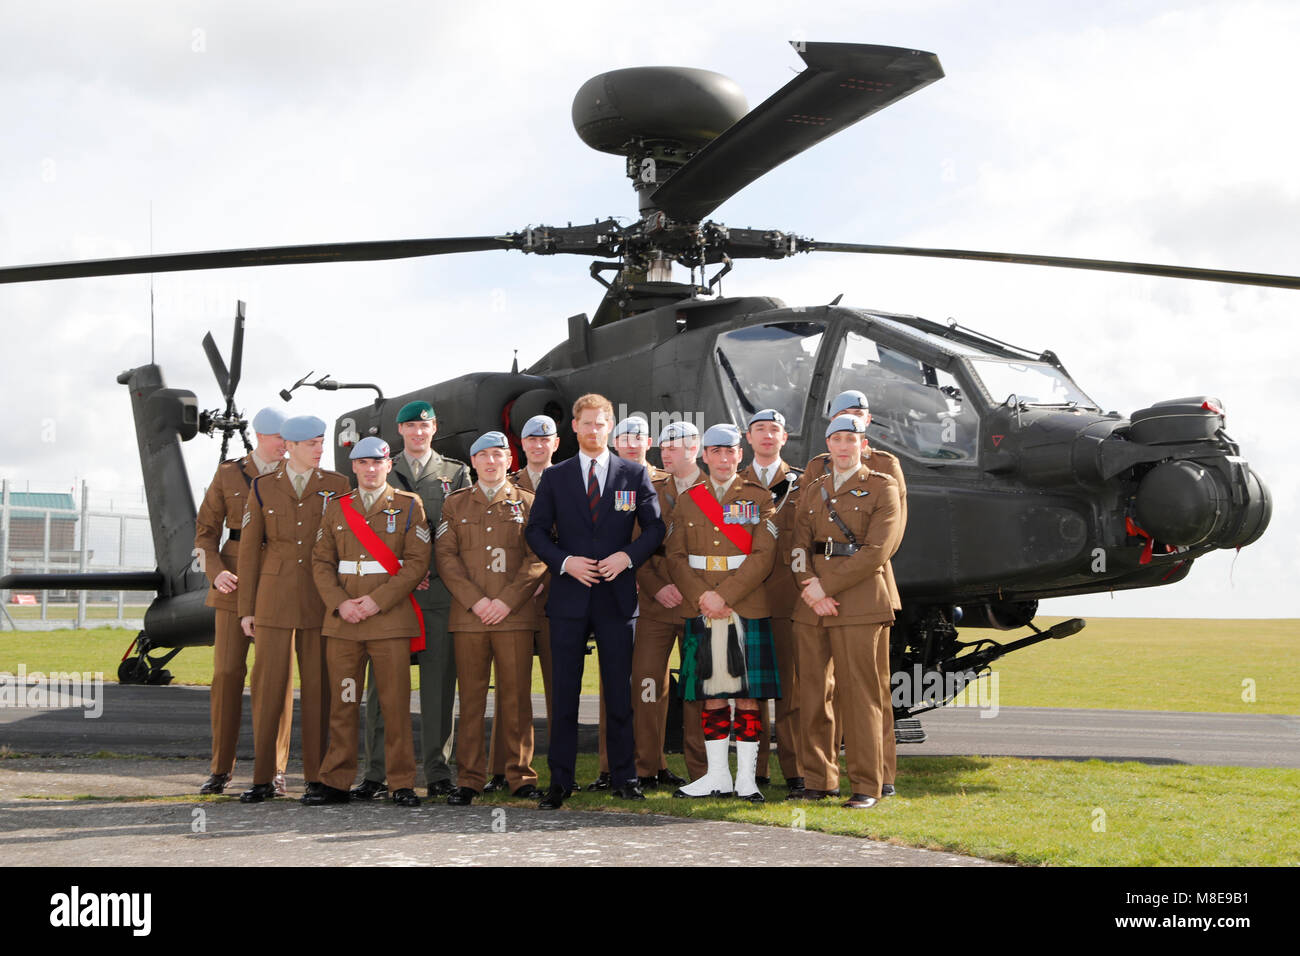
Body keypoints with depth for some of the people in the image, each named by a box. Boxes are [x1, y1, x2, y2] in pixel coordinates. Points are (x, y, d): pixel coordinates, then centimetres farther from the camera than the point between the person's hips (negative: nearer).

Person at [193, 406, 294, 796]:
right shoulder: (228, 475, 4)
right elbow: (206, 529, 6)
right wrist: (215, 572, -10)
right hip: (236, 581, 0)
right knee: (227, 672, -2)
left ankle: (274, 771, 6)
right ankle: (221, 768, 8)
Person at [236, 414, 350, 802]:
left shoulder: (337, 485, 4)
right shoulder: (263, 487, 5)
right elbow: (249, 548, 7)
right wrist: (246, 608, 3)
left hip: (321, 598, 0)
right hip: (274, 597, 0)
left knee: (317, 687, 2)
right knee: (268, 685, -2)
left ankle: (318, 776, 10)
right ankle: (263, 778, 6)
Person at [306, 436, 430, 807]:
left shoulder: (409, 505, 4)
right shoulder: (336, 507, 13)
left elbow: (417, 562, -3)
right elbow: (321, 561, 9)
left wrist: (377, 601, -12)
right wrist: (340, 603, -7)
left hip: (391, 619, -3)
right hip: (342, 620, 3)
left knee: (395, 704, -2)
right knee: (342, 703, 4)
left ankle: (402, 784, 4)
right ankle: (336, 782, 10)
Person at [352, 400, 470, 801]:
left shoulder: (456, 474, 13)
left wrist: (436, 569, -6)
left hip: (440, 588, 0)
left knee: (439, 680, 0)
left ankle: (438, 772, 6)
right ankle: (377, 772, 3)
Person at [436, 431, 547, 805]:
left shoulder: (527, 504, 10)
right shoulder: (455, 504, 13)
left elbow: (537, 559, 3)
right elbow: (445, 557, 4)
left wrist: (507, 600, -9)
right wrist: (475, 600, -8)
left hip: (515, 616, -1)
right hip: (468, 617, 1)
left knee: (516, 697, 0)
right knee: (471, 698, 2)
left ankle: (521, 776, 8)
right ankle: (469, 779, 7)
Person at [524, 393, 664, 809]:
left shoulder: (634, 474, 6)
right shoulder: (555, 476, 8)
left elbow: (655, 526, 7)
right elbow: (536, 530, 7)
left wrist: (629, 556, -10)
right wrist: (564, 561, -9)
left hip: (616, 596, 0)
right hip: (568, 596, 0)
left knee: (619, 691, 4)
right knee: (564, 692, 2)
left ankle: (624, 778, 13)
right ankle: (559, 781, 8)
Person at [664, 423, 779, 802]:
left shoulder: (759, 498, 4)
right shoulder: (687, 501, 12)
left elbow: (763, 556, -6)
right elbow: (675, 556, 5)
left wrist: (724, 595, -15)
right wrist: (702, 597, -10)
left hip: (747, 609, -2)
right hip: (701, 611, 2)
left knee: (747, 695, -1)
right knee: (711, 694, 5)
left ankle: (747, 777, 5)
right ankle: (717, 775, 13)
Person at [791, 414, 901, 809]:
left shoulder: (882, 488, 2)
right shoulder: (812, 491, 18)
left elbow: (877, 551, -8)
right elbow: (798, 547, 10)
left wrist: (827, 586, -12)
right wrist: (810, 588, -9)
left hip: (858, 602, -5)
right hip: (812, 603, 5)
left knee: (859, 694, -5)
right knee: (813, 693, 4)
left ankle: (867, 784, 2)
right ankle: (819, 780, 12)